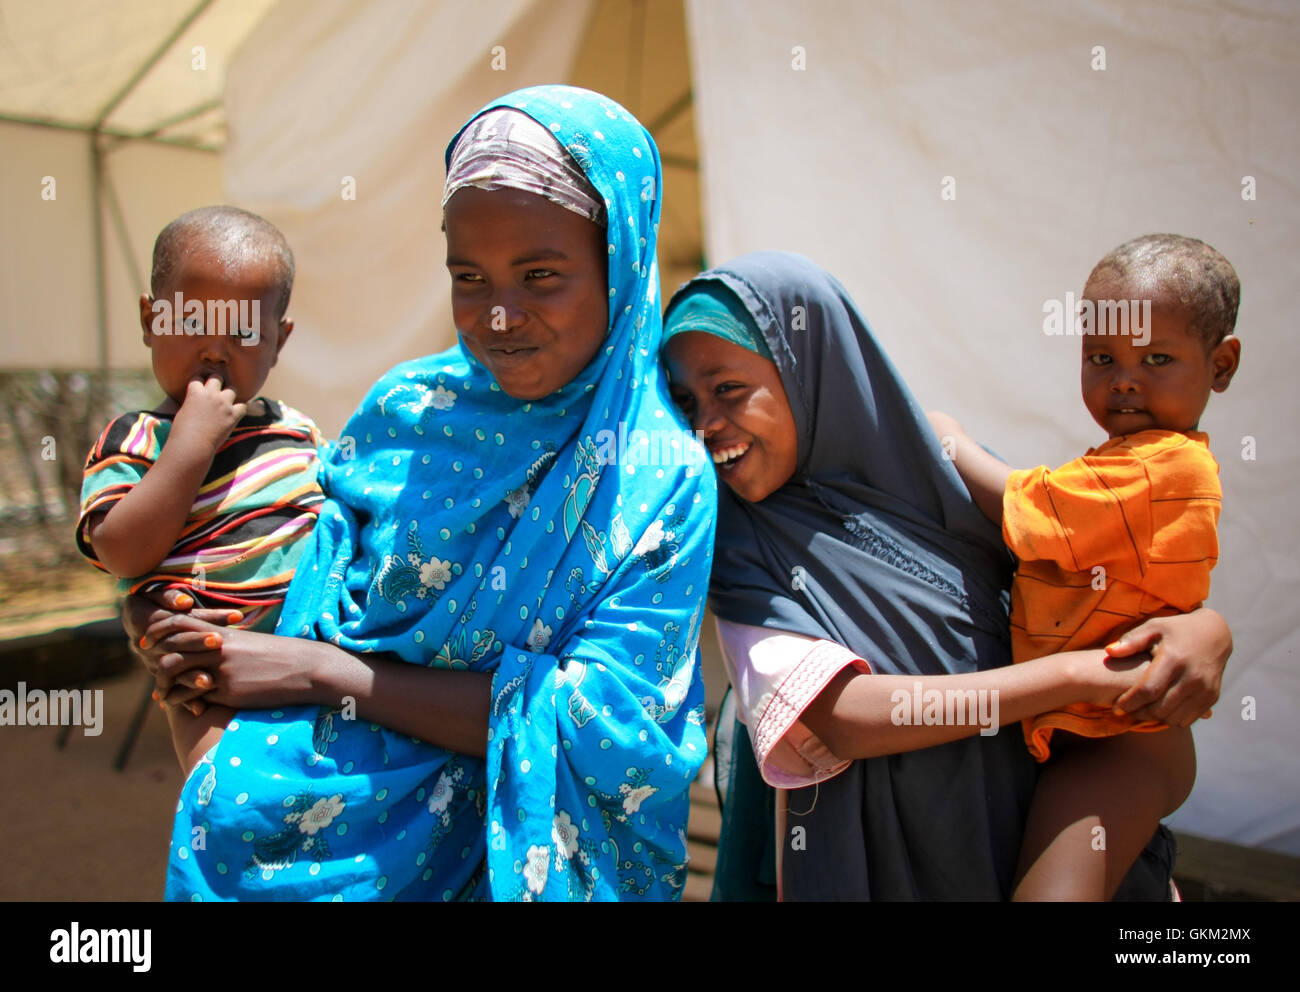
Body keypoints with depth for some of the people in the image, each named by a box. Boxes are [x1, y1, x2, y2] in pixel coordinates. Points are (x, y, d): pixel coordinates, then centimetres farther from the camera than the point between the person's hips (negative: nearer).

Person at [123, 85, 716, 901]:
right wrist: (202, 651, -13)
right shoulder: (402, 413, -2)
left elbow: (600, 725, -18)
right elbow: (325, 609, 7)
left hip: (511, 853, -3)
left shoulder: (665, 481, -13)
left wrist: (323, 672, -18)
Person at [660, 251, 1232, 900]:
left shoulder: (948, 477, -7)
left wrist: (1205, 627, -21)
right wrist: (1083, 674, -26)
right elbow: (835, 714, -25)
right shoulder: (742, 538, -14)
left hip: (1020, 831, 3)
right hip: (874, 862, -2)